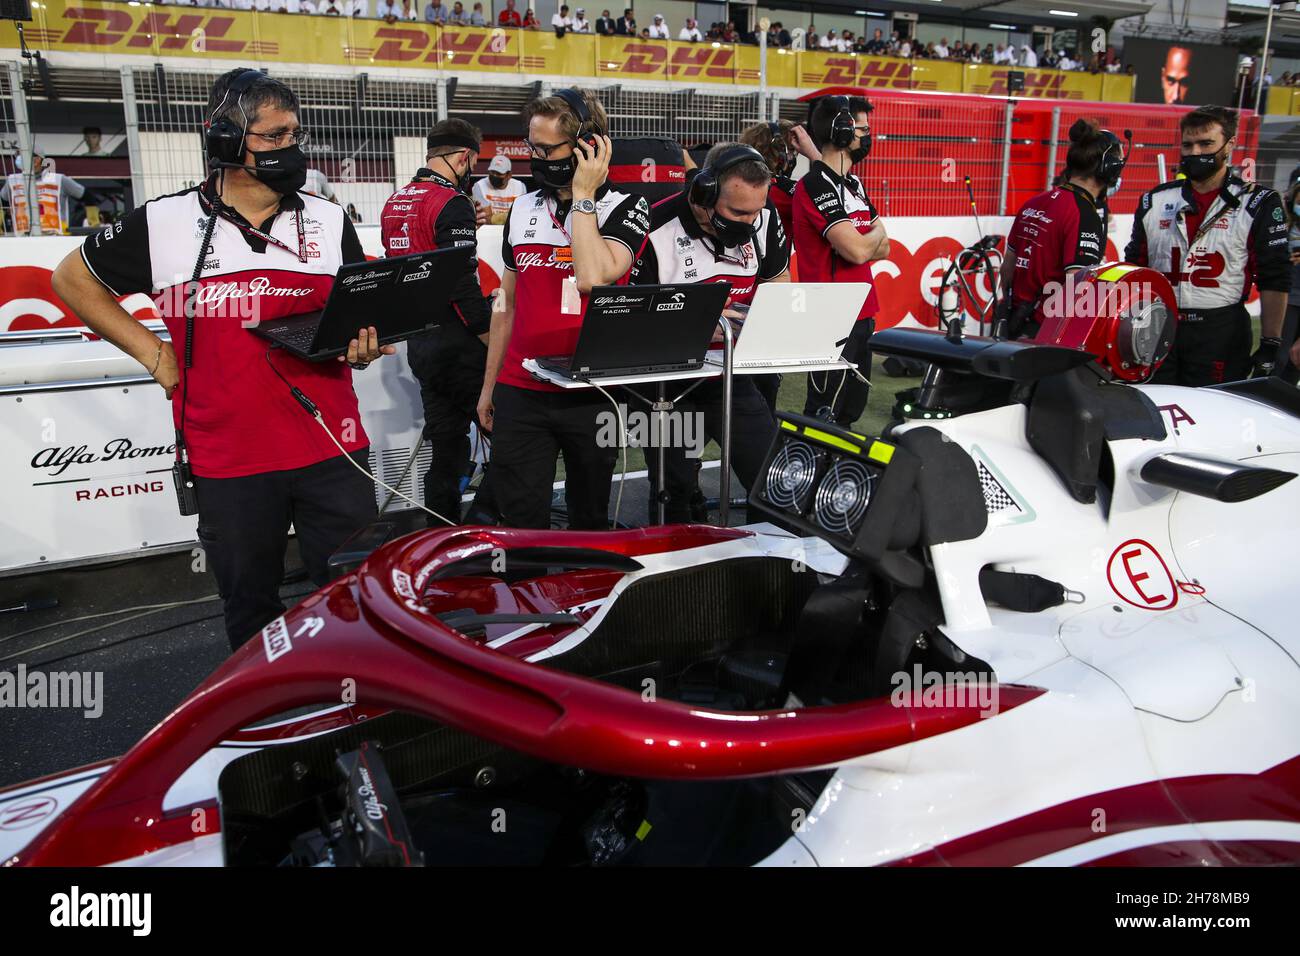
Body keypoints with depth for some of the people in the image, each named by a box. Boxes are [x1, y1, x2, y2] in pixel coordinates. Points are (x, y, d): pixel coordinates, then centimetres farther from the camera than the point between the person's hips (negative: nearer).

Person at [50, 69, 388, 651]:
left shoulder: (329, 221, 7)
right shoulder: (163, 224, 1)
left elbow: (363, 315, 15)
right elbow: (74, 278, 15)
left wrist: (362, 345, -9)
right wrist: (150, 350, 5)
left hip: (331, 450, 1)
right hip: (227, 462, 0)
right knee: (249, 610, 14)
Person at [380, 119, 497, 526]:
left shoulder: (394, 203, 14)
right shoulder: (452, 204, -12)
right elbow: (464, 287, -19)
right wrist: (495, 341, -14)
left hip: (418, 343, 8)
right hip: (457, 343, -8)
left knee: (446, 447, 13)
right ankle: (485, 515, -5)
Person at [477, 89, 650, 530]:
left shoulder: (625, 210, -4)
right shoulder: (522, 209, 9)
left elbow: (592, 278, -23)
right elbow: (507, 303, 16)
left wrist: (583, 196, -14)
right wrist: (489, 385, 16)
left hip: (592, 395, -3)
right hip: (520, 392, 3)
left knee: (590, 519, 12)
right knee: (521, 524, 2)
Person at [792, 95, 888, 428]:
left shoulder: (853, 184, 15)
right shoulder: (816, 185, -15)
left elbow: (884, 249, 13)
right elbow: (858, 251, -23)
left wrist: (861, 242, -7)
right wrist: (875, 233, -1)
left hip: (862, 313, 10)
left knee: (851, 410, 18)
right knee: (825, 415, -4)